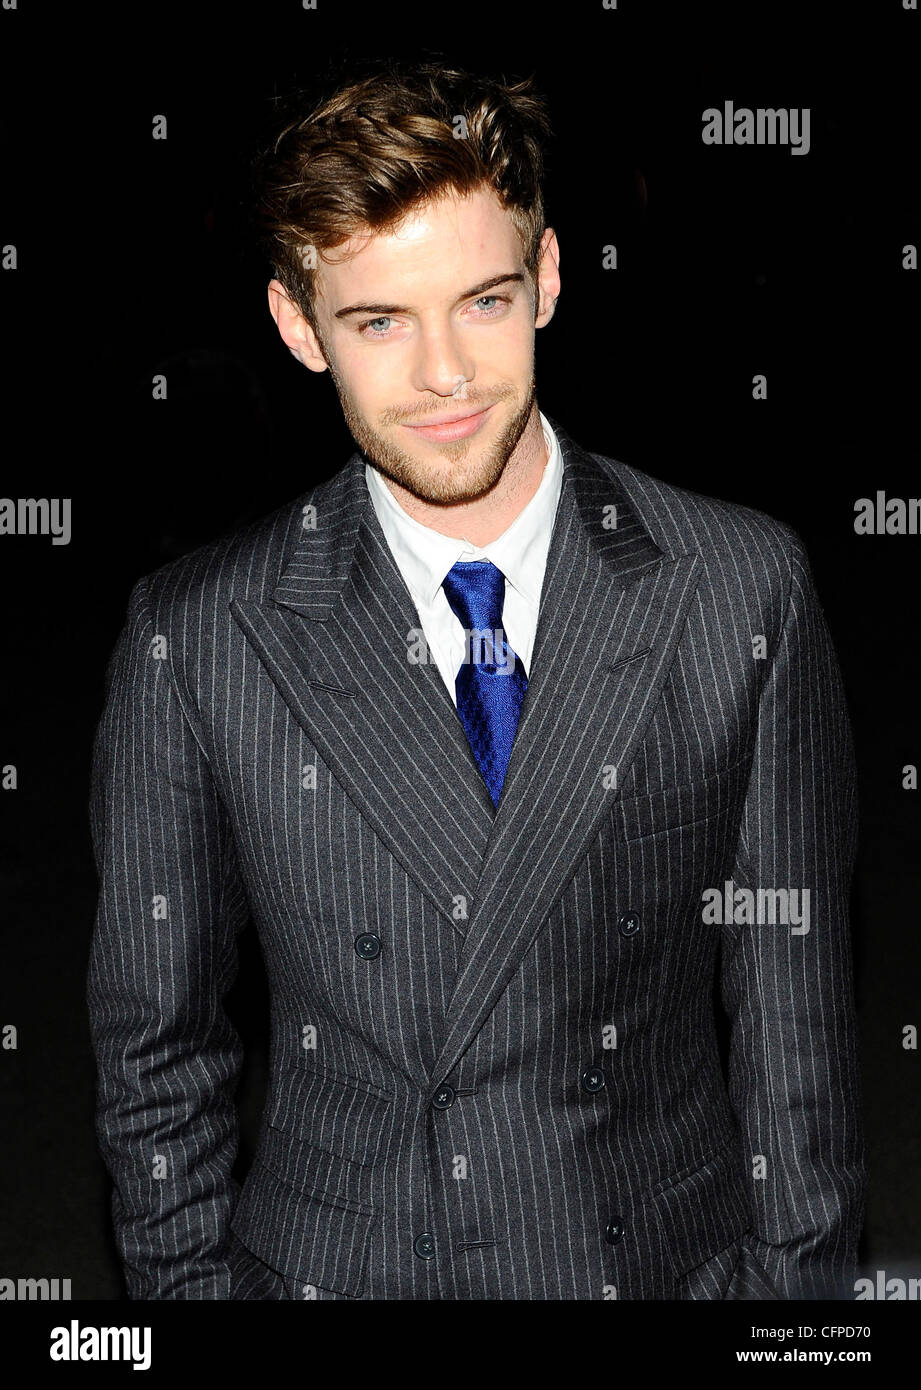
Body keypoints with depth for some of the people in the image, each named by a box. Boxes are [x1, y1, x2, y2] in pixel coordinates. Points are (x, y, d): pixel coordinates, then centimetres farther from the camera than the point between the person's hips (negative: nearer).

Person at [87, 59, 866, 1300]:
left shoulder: (745, 589, -10)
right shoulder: (195, 639, -11)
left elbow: (793, 1010, -4)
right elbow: (156, 1040, -2)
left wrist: (801, 1278, -2)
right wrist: (191, 1278, -2)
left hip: (673, 1260, 1)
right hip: (336, 1262, 0)